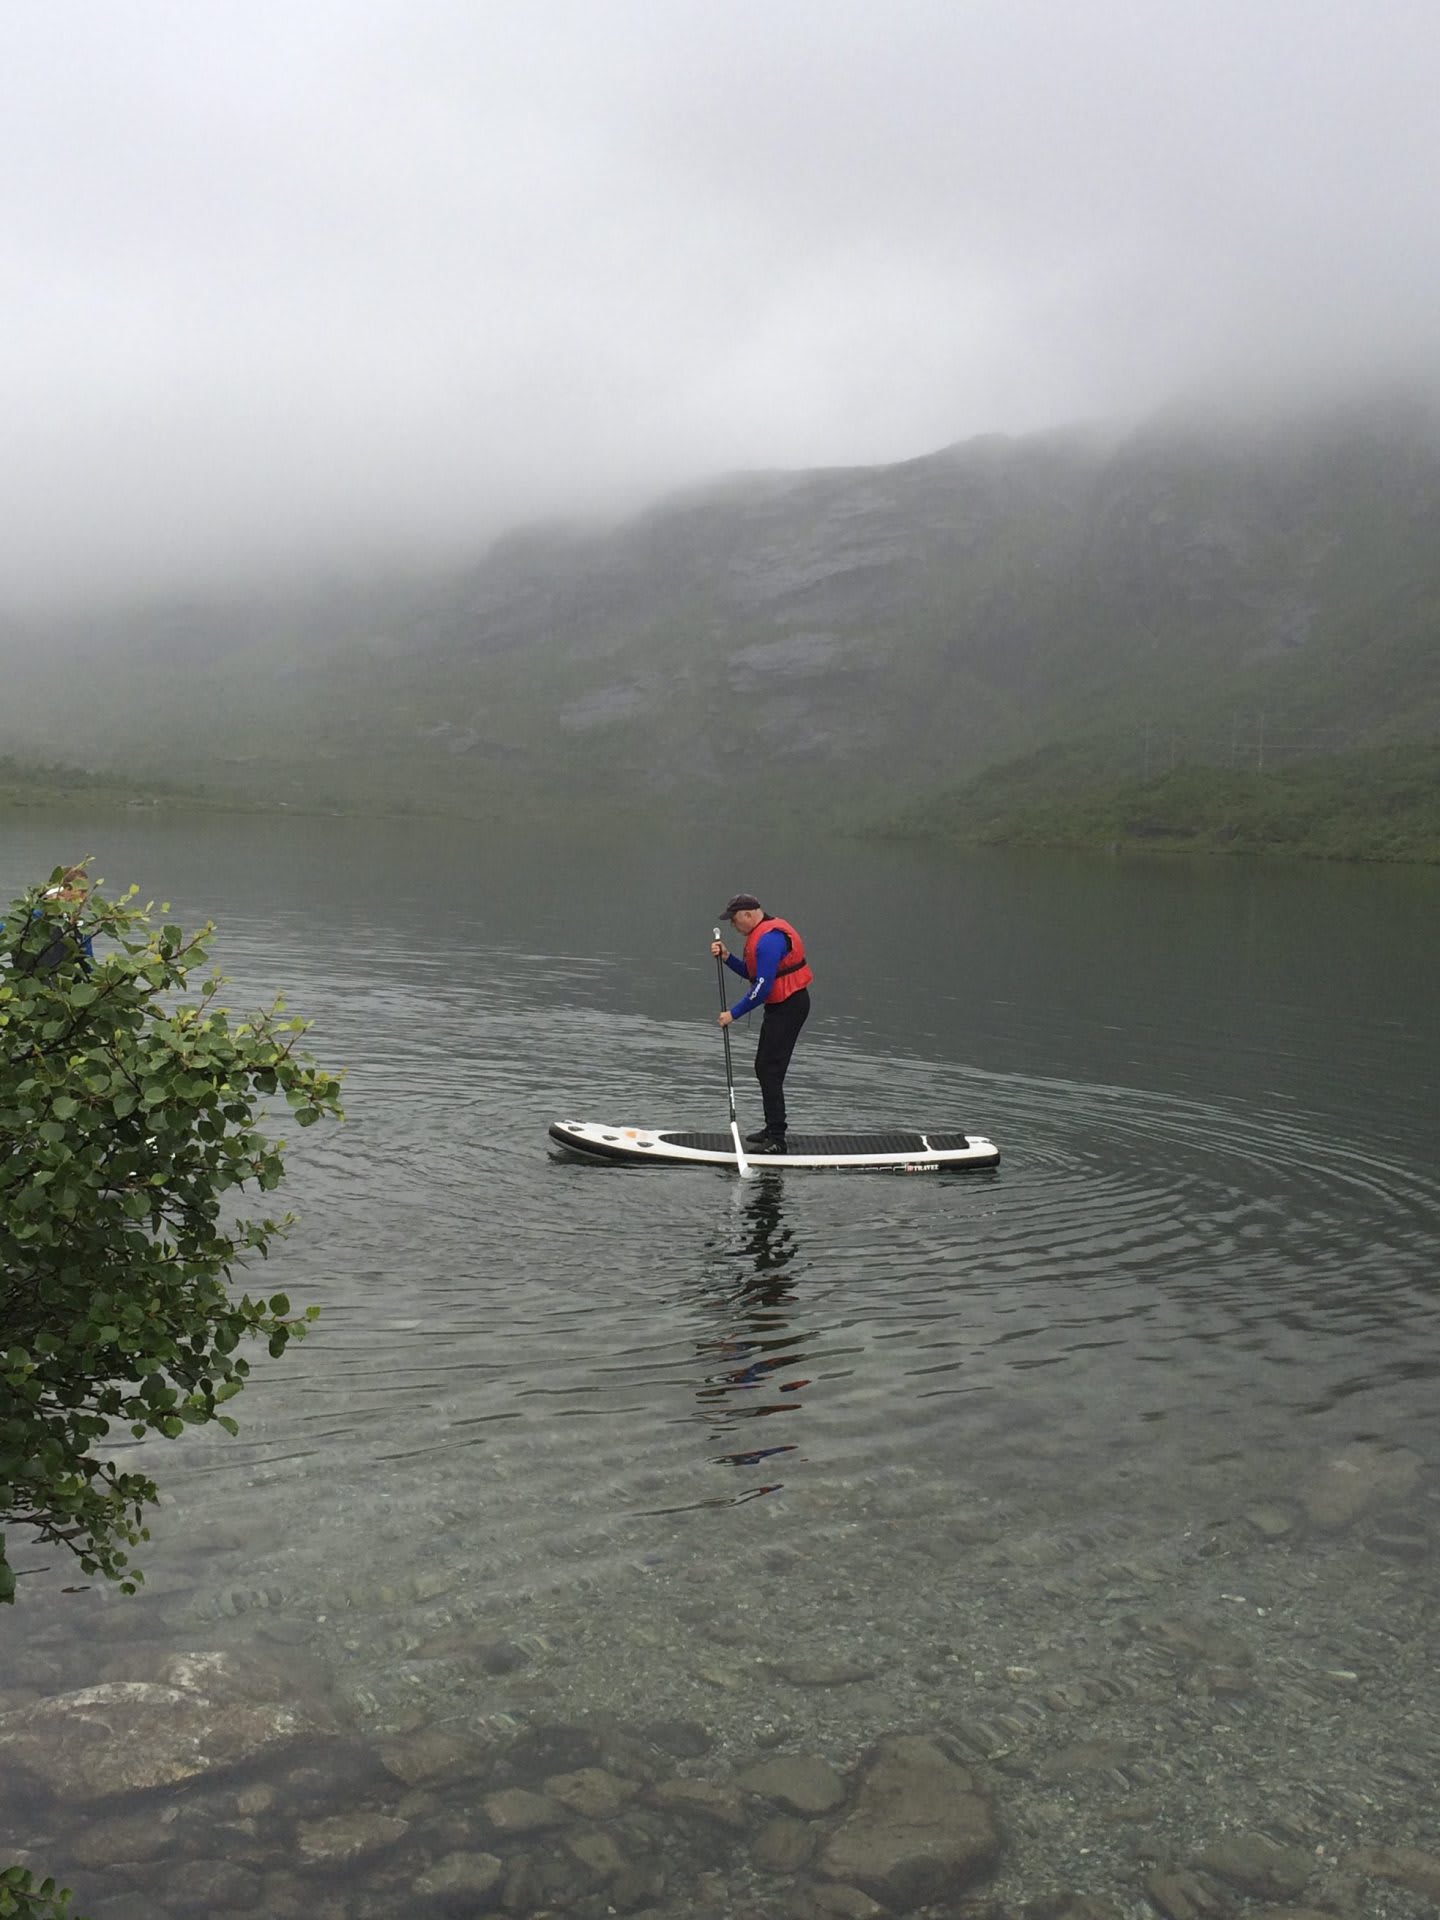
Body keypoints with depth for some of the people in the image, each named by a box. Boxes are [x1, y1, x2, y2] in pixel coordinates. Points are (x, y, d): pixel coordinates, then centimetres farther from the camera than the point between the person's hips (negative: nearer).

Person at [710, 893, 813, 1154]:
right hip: (781, 1006, 11)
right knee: (764, 1068, 17)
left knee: (770, 1071, -10)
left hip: (788, 1007, -11)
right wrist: (726, 957, 3)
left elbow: (762, 988, -25)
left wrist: (734, 1014, -18)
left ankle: (776, 1140, -9)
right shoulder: (761, 933, 12)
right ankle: (773, 1129, 27)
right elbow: (751, 973, 16)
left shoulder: (769, 939, -23)